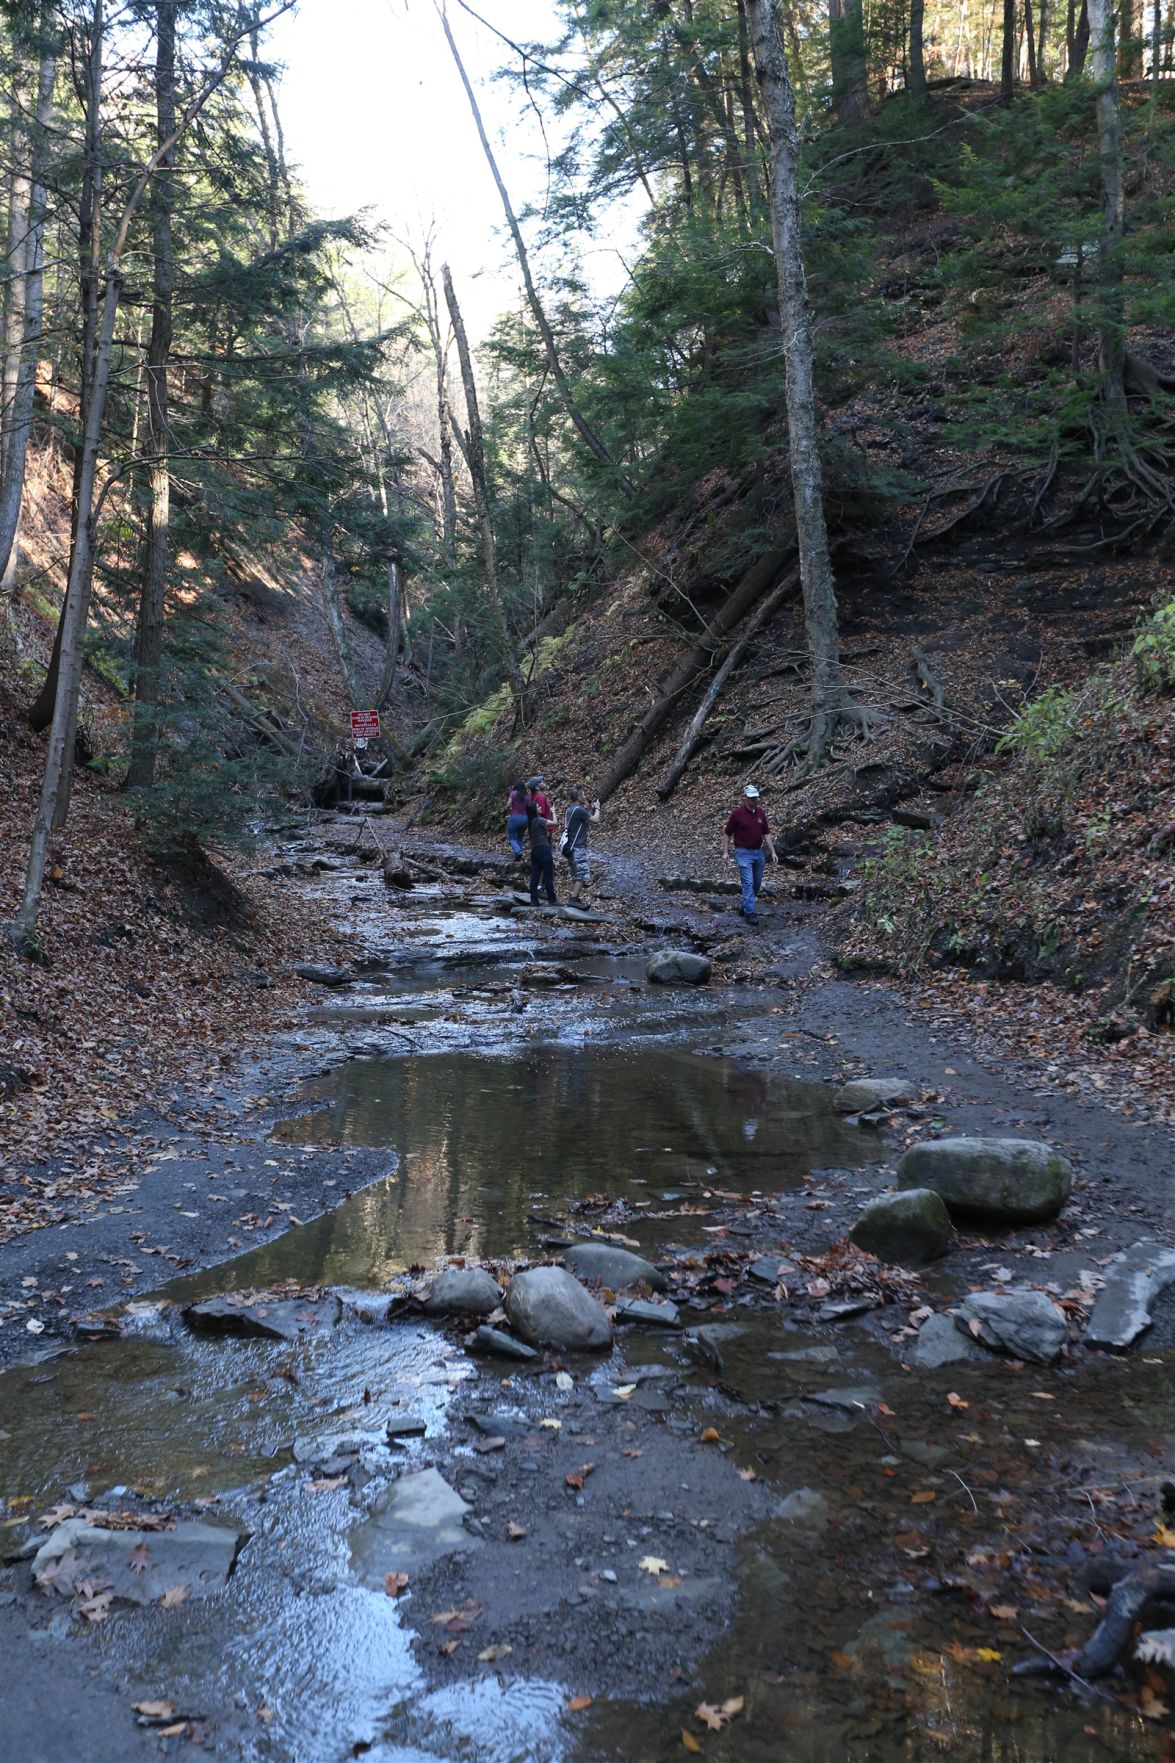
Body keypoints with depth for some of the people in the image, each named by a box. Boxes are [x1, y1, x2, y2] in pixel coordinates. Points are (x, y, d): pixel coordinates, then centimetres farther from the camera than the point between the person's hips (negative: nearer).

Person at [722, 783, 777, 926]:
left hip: (758, 852, 6)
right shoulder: (737, 813, -10)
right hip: (743, 853, -6)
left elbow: (766, 834, 9)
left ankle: (744, 907, 30)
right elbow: (727, 833, -4)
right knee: (748, 883, -13)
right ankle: (750, 913, -13)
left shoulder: (760, 813, 5)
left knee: (757, 883, 13)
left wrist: (773, 852, 2)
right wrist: (725, 852, -10)